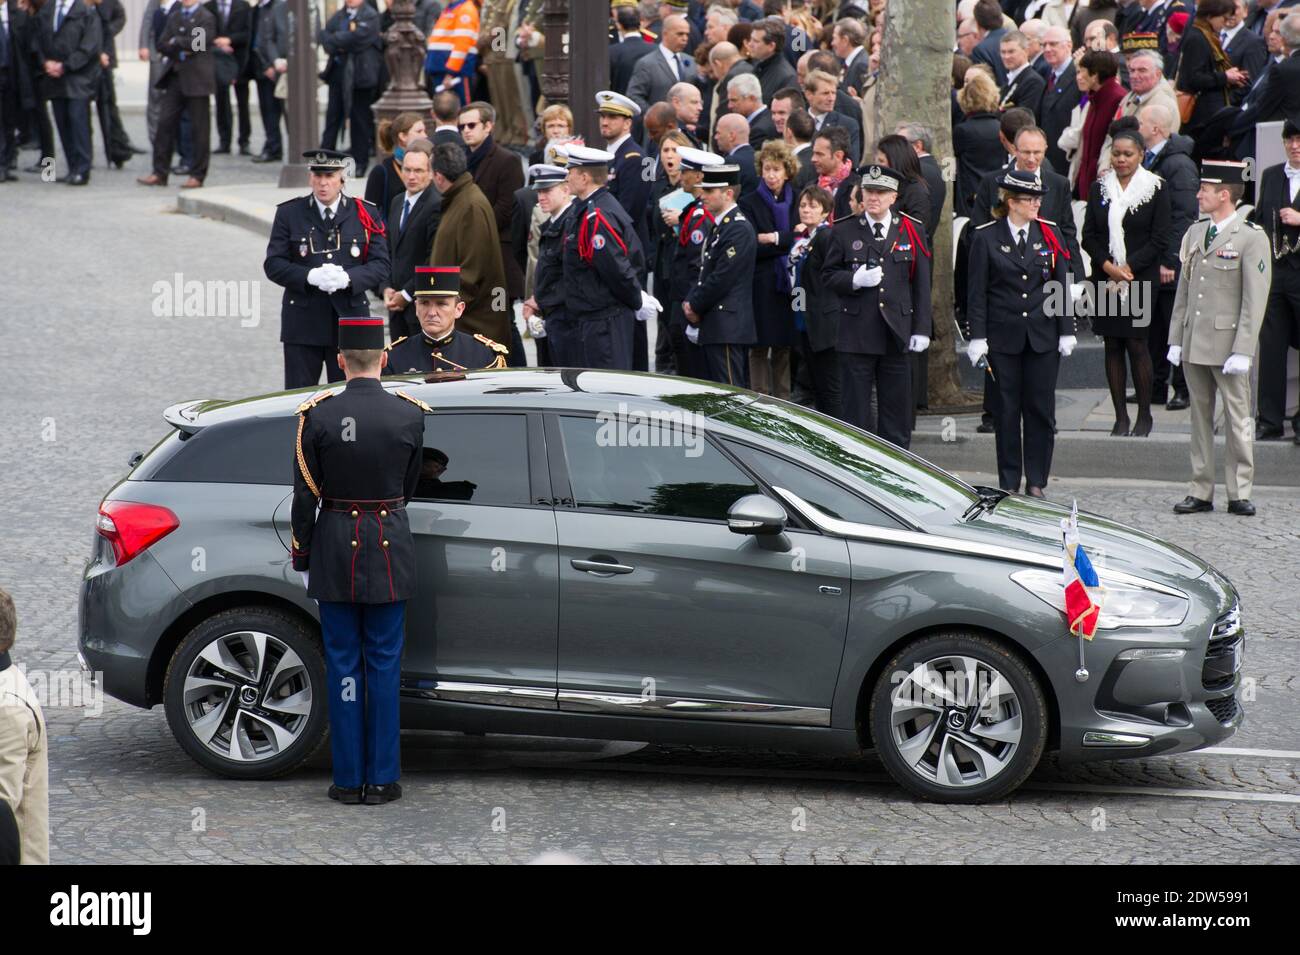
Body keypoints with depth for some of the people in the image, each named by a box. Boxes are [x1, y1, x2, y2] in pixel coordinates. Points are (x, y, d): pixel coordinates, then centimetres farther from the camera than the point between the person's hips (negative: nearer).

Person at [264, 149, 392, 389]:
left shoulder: (366, 215, 4)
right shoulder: (289, 213, 4)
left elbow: (380, 266, 1)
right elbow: (273, 264, -1)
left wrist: (348, 278, -18)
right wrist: (311, 277, -18)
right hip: (302, 323, 0)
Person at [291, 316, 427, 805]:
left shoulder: (317, 415, -8)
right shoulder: (410, 414, -6)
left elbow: (305, 496, -4)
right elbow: (410, 486, 7)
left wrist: (303, 559, 6)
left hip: (335, 548, 0)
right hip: (390, 549, 0)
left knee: (342, 664, 7)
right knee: (384, 663, 7)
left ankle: (348, 780, 9)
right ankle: (382, 779, 8)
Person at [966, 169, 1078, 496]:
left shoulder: (1049, 233, 5)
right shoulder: (985, 237, -2)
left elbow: (1061, 285, 7)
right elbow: (976, 291, -1)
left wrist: (1066, 332, 3)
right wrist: (977, 337, -7)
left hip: (1043, 336, 2)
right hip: (1003, 337, -2)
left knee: (1041, 408, 2)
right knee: (1007, 410, 4)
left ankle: (1036, 480, 10)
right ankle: (1009, 481, 12)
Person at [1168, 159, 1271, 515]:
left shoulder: (1252, 238, -8)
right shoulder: (1195, 232, 12)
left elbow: (1255, 301, -12)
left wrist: (1242, 351, -16)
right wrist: (1176, 338, 9)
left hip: (1227, 344, -6)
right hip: (1194, 344, 6)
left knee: (1237, 418, 1)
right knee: (1200, 418, 9)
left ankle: (1239, 493, 7)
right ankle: (1201, 492, 14)